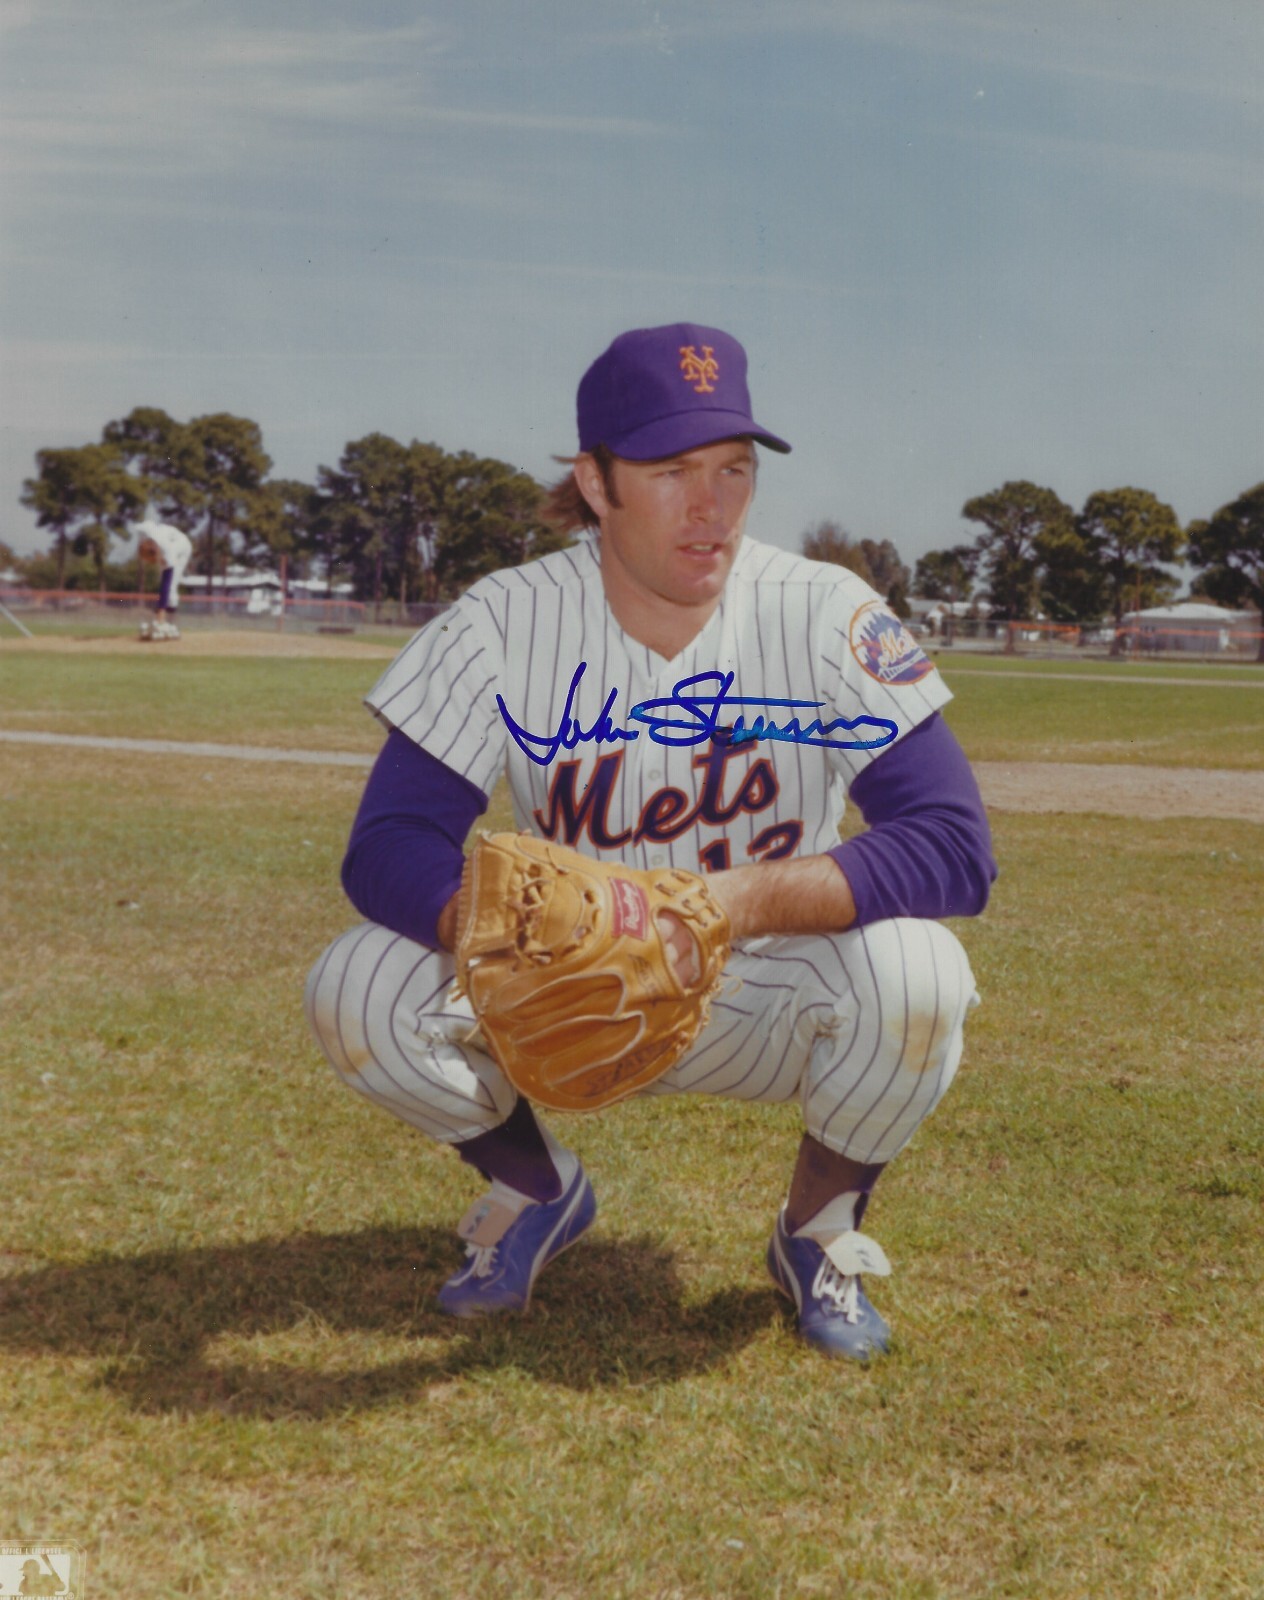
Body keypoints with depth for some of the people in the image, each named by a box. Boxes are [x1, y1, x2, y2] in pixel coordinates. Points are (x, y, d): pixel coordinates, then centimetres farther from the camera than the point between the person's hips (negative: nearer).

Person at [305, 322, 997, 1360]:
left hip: (763, 1001, -1)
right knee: (356, 993, -21)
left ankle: (819, 1235, 0)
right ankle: (540, 1190, 10)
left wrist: (744, 901, -39)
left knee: (914, 976, -32)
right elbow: (388, 845, -18)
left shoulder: (826, 616, -18)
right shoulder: (507, 624, -14)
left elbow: (957, 847, -24)